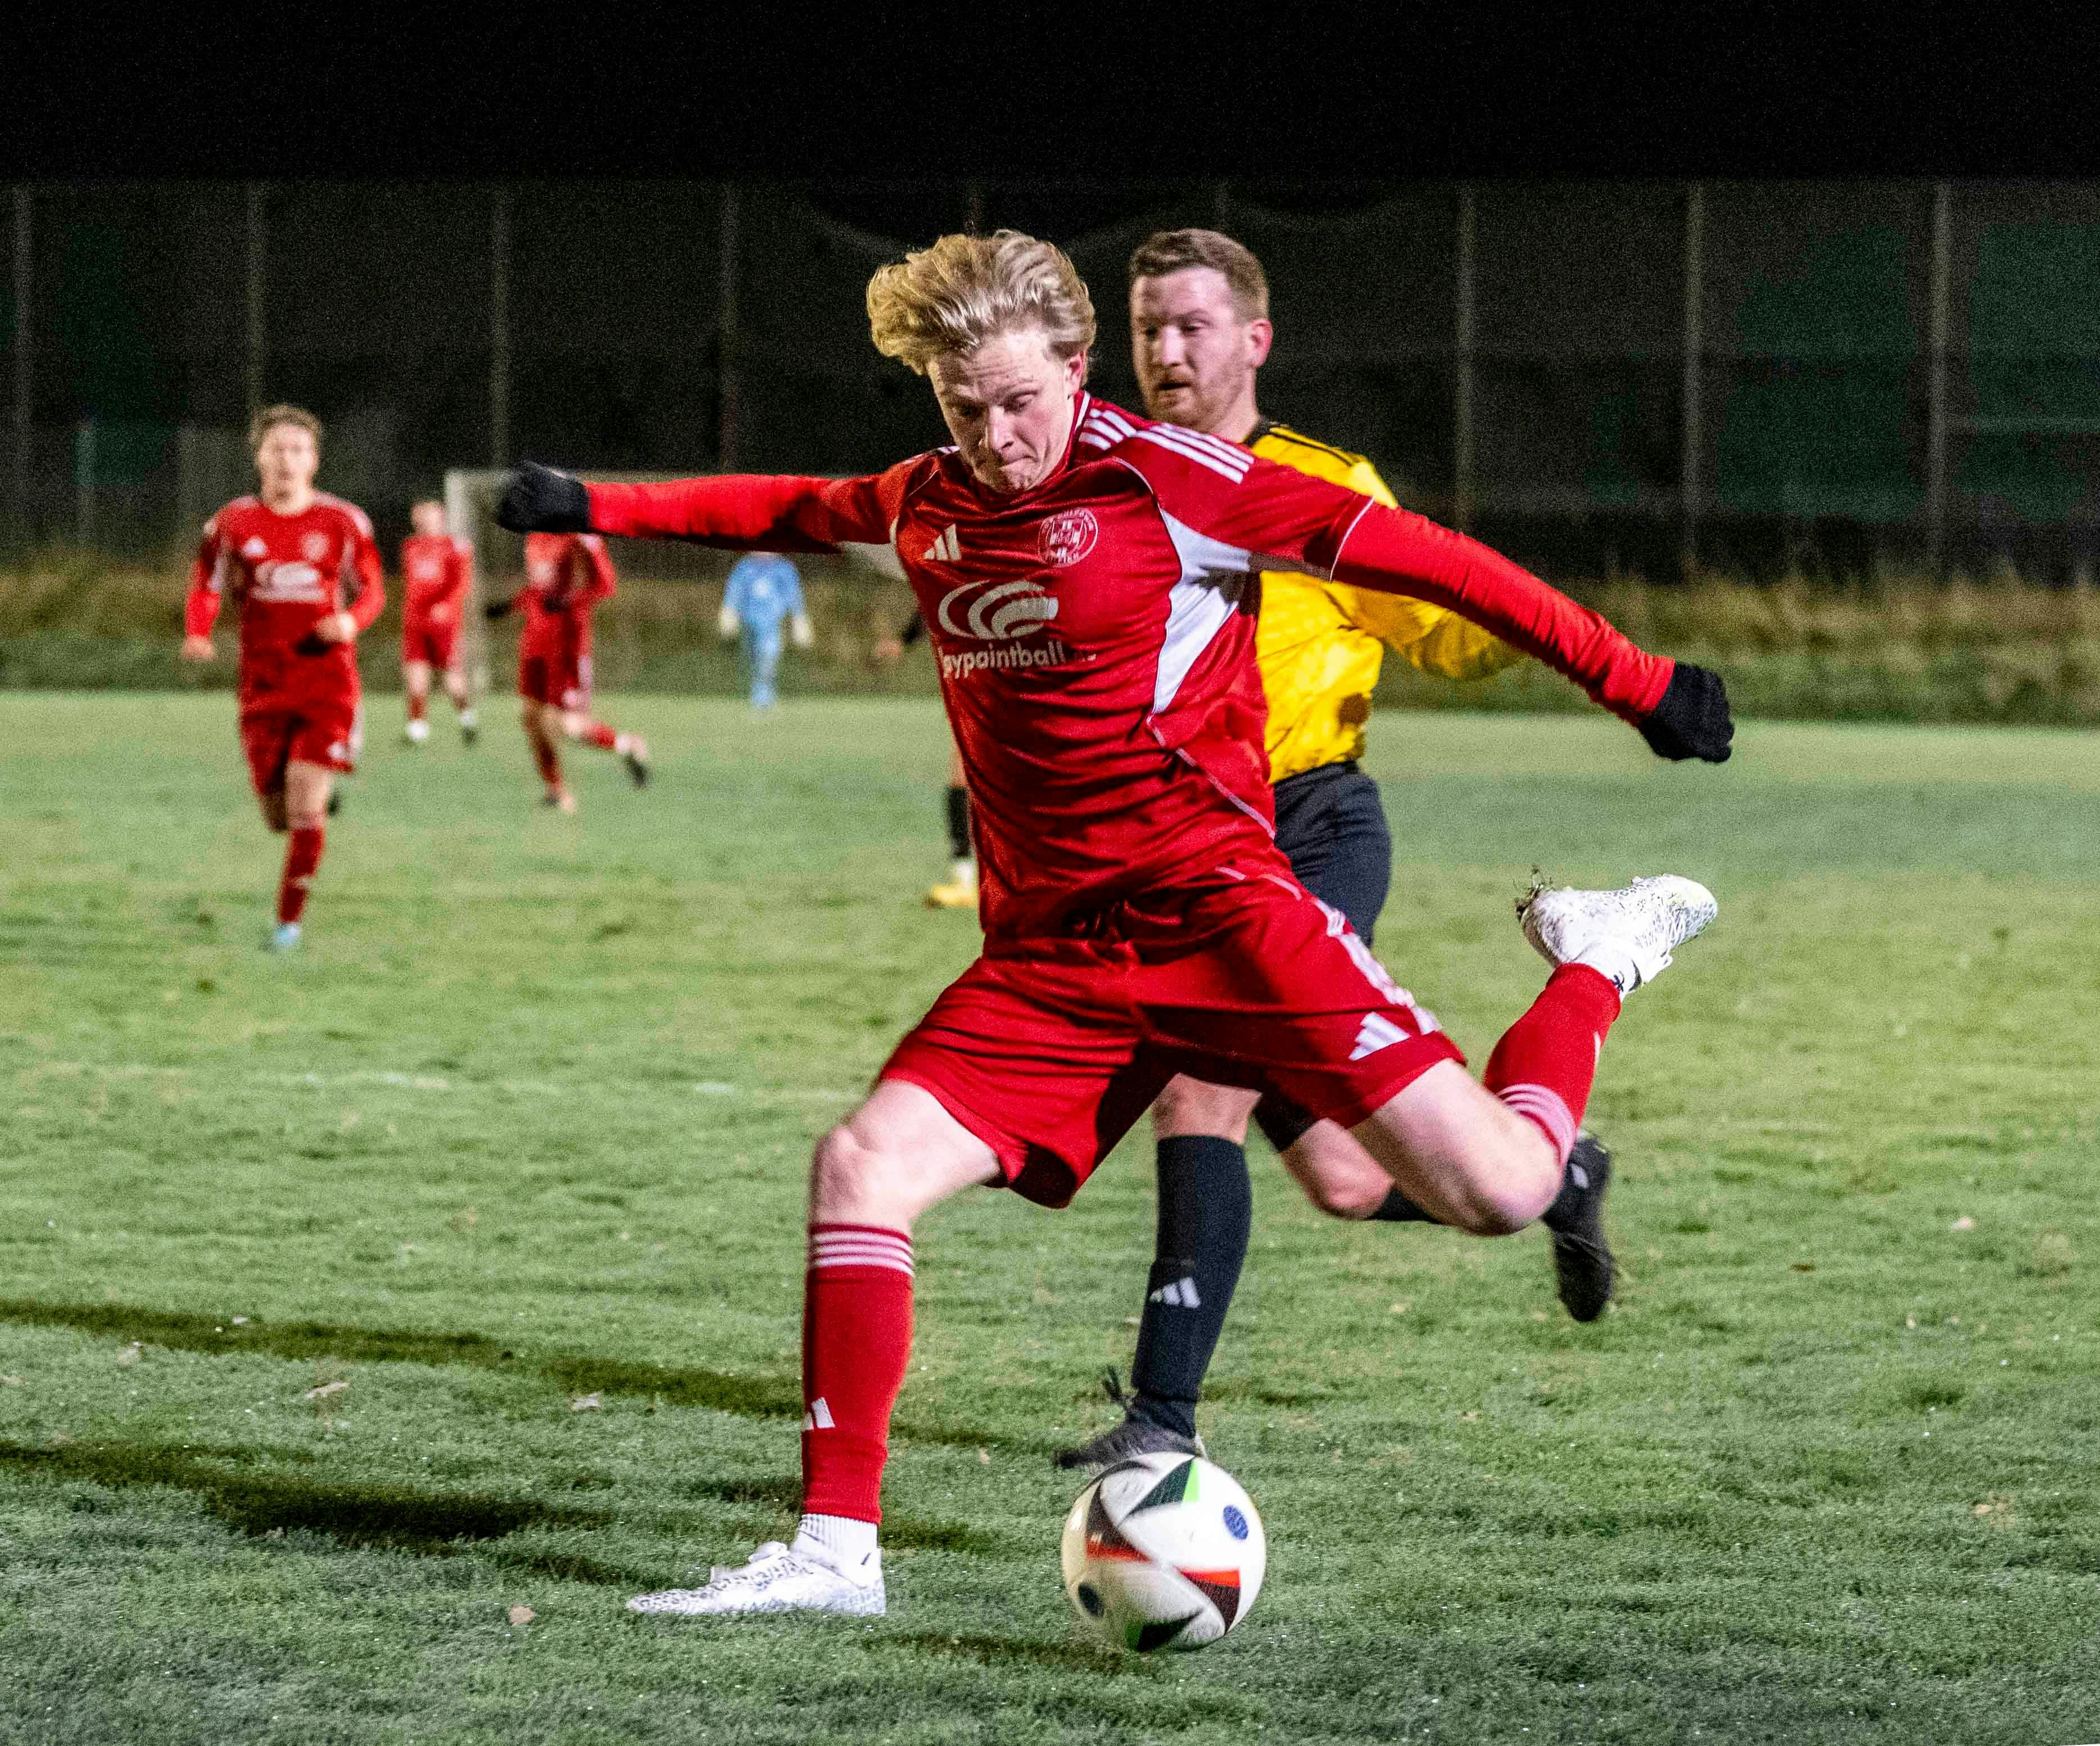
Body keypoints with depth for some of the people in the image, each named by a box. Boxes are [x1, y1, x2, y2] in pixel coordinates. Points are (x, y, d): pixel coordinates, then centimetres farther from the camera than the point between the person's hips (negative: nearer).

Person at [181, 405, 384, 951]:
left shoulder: (342, 522, -3)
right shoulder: (234, 524, 0)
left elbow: (372, 589, 6)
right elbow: (205, 587, 7)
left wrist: (352, 621, -16)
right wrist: (197, 634, -14)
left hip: (328, 685, -2)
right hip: (264, 687, 2)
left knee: (305, 806, -13)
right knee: (278, 818, 5)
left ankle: (290, 917, 2)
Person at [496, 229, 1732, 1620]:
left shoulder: (1162, 478, -8)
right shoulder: (930, 507, 11)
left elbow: (1416, 556, -6)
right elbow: (790, 511, 34)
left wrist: (1639, 683, -7)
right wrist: (598, 508, 37)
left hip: (1212, 904, -6)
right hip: (1047, 957, 6)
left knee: (1495, 1189, -17)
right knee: (861, 1167, -13)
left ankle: (1599, 966, 15)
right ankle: (836, 1550, -5)